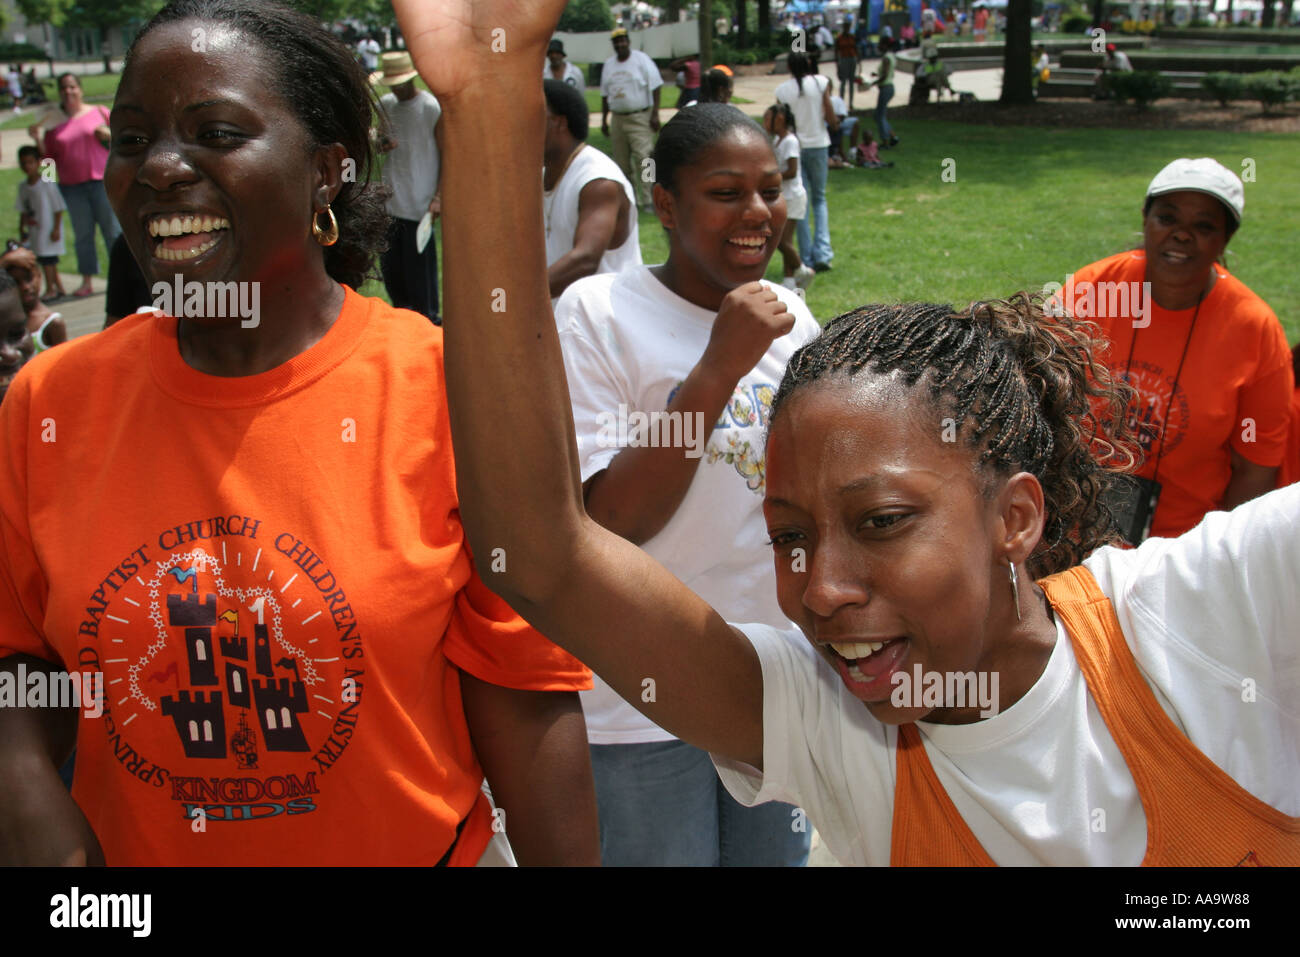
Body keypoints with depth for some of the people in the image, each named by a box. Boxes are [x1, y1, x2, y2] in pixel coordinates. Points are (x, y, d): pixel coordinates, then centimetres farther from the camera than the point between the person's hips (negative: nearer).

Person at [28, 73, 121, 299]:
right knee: (82, 233, 4)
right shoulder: (53, 122, 11)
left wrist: (108, 134, -10)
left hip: (101, 180, -2)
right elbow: (48, 155, 11)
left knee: (113, 229, -2)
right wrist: (37, 138, -5)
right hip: (71, 185, 2)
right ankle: (86, 281, 8)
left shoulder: (99, 113, 6)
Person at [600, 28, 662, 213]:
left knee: (642, 158, -15)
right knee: (622, 162, 7)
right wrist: (604, 119, 15)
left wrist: (655, 114, -13)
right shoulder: (608, 65, 13)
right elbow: (605, 94, 18)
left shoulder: (642, 60, -3)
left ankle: (646, 200, -14)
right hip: (618, 119, 6)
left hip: (640, 118, -6)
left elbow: (655, 88, -6)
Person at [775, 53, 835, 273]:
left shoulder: (782, 90, -4)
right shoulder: (820, 82, -5)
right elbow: (831, 119, -6)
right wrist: (834, 122, 15)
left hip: (794, 146, 0)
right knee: (819, 199, 14)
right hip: (818, 145, 0)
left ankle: (807, 258, 5)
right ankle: (822, 252, -1)